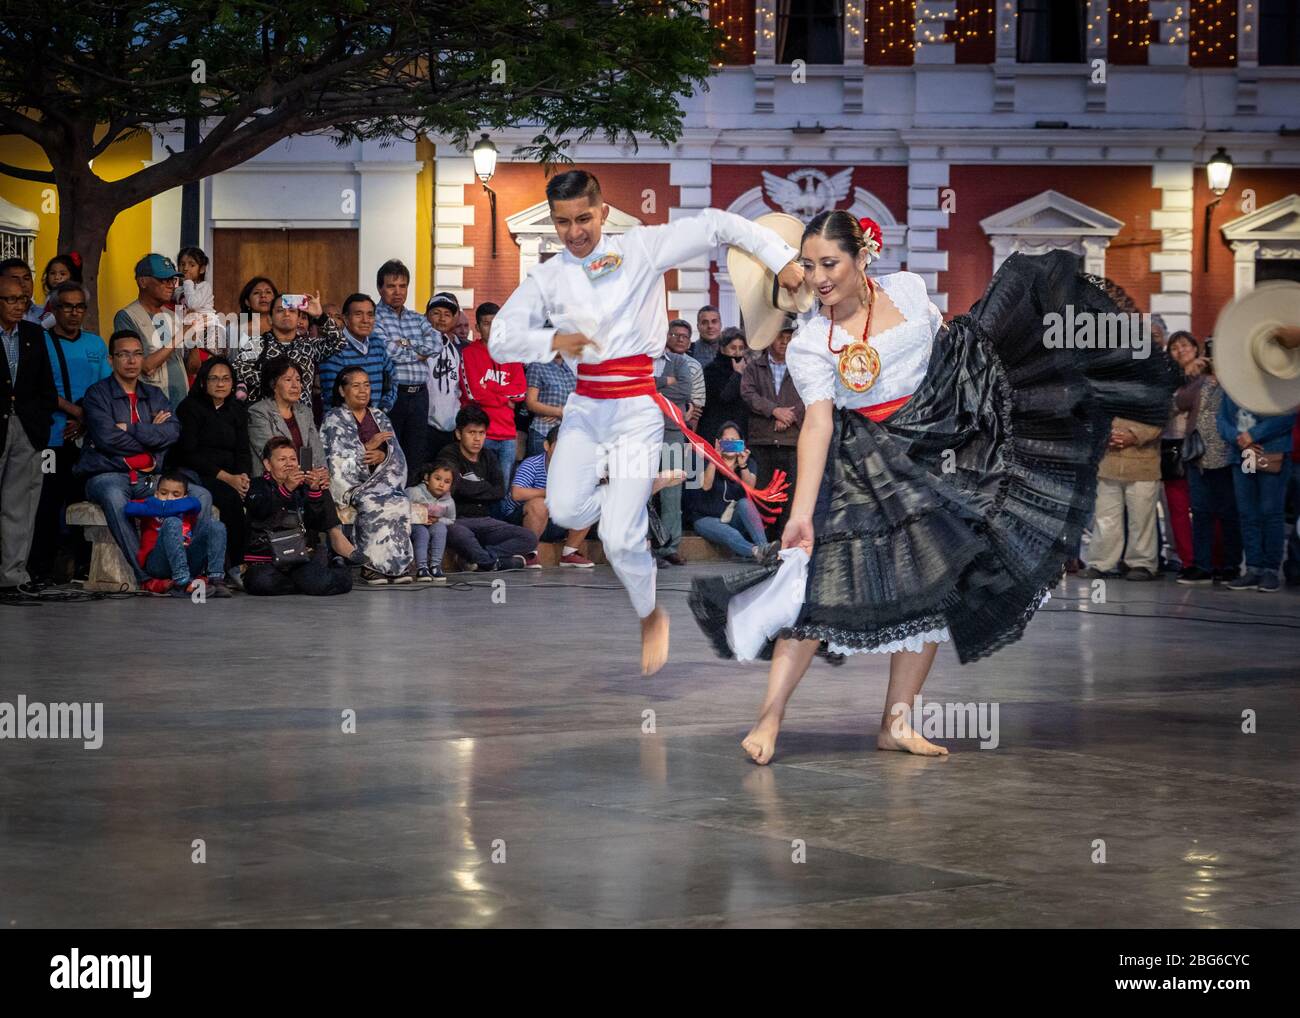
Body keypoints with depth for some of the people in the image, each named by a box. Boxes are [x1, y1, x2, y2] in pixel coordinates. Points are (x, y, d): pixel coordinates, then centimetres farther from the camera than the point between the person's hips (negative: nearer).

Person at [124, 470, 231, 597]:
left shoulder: (188, 513, 21)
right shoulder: (149, 508, 17)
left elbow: (195, 504, -2)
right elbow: (129, 508, -4)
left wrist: (162, 506, 1)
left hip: (187, 561, 3)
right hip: (156, 565, -3)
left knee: (214, 524, -6)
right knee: (172, 522, -25)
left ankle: (216, 579, -22)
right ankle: (182, 582, -37)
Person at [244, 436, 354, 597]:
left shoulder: (303, 486, 17)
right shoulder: (258, 486, 10)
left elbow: (317, 523, 3)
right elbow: (261, 510, -15)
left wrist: (315, 491, -15)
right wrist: (286, 489, -32)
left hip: (302, 557, 1)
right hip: (266, 559, -1)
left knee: (317, 582, -31)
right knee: (262, 582, -36)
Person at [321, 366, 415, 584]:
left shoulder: (380, 418, 21)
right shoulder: (333, 420, 7)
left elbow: (397, 454, 13)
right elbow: (338, 460, -6)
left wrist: (382, 456, -9)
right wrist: (369, 447, -7)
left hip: (382, 480, 4)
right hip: (350, 483, -4)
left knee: (400, 502, -29)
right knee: (373, 503, -35)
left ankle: (398, 564, -29)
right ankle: (372, 565, -31)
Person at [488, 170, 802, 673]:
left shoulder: (640, 248, -4)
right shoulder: (547, 277, 4)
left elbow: (714, 225, -8)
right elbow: (501, 338, -1)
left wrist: (782, 258, -17)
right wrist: (553, 341, -19)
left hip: (638, 407, -4)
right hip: (586, 405, 4)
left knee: (619, 538, -12)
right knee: (567, 512, -14)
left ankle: (652, 616, 17)